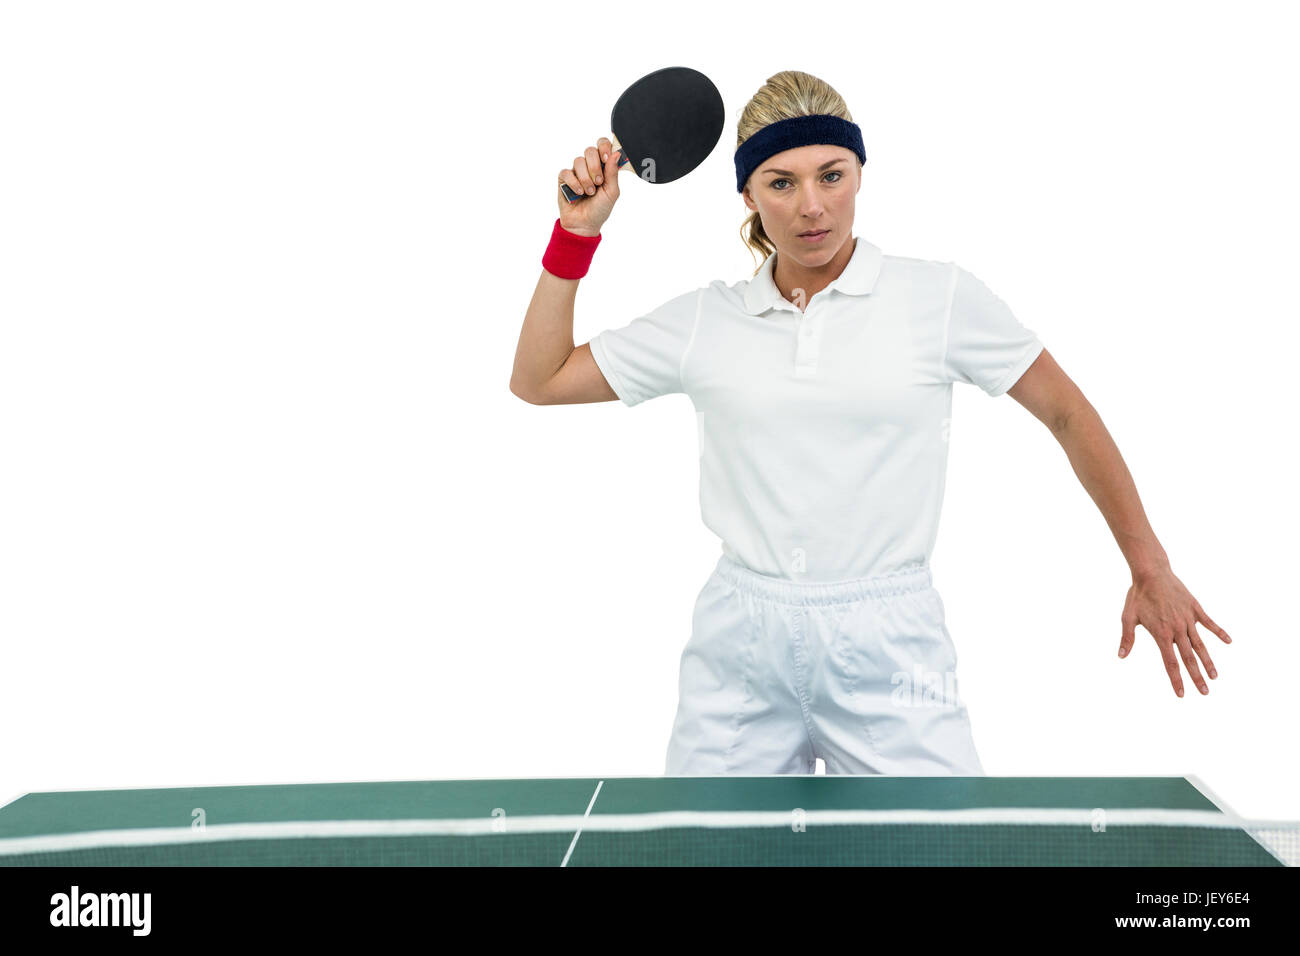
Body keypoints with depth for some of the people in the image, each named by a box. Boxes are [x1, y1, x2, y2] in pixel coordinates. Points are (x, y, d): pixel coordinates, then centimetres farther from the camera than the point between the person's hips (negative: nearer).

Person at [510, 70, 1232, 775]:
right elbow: (538, 380, 10)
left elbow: (1069, 416, 7)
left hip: (887, 650, -2)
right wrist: (577, 232, 2)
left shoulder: (941, 298, -1)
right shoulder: (705, 319, 5)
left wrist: (1150, 572, 8)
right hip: (737, 646, 2)